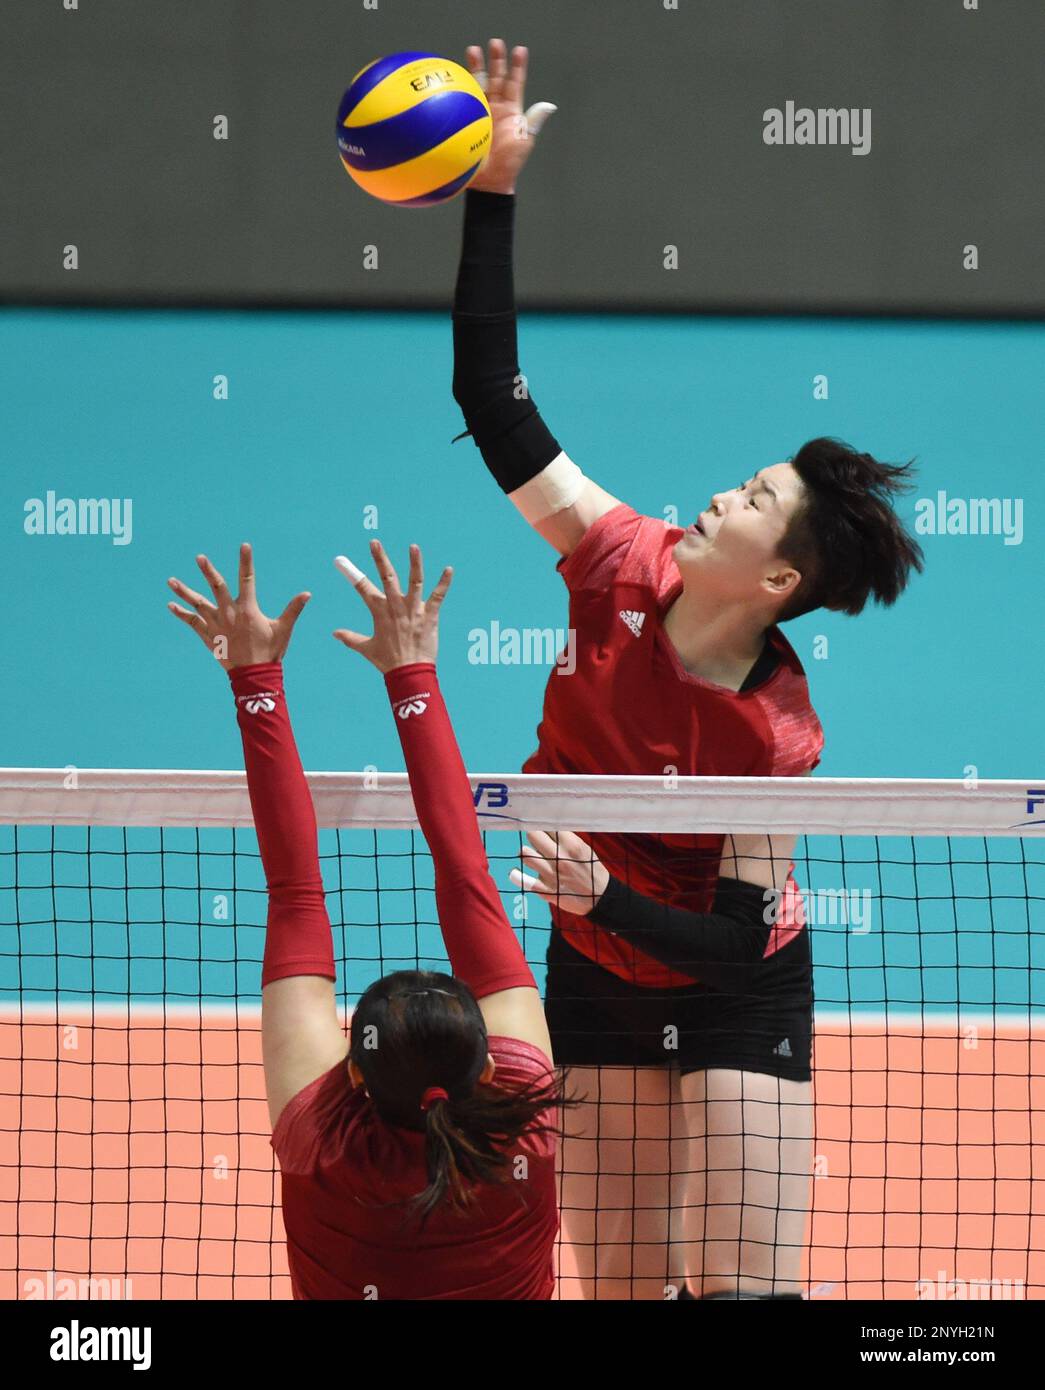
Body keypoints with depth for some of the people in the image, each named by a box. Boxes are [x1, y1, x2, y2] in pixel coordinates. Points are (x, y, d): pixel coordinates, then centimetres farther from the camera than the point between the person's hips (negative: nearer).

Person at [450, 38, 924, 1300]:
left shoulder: (776, 736, -26)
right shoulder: (628, 567, -16)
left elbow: (740, 939, -22)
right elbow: (491, 402, -15)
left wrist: (606, 898, -39)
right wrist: (493, 193, -22)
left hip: (736, 1000, -4)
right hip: (597, 981, 4)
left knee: (742, 1289, -7)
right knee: (620, 1288, 7)